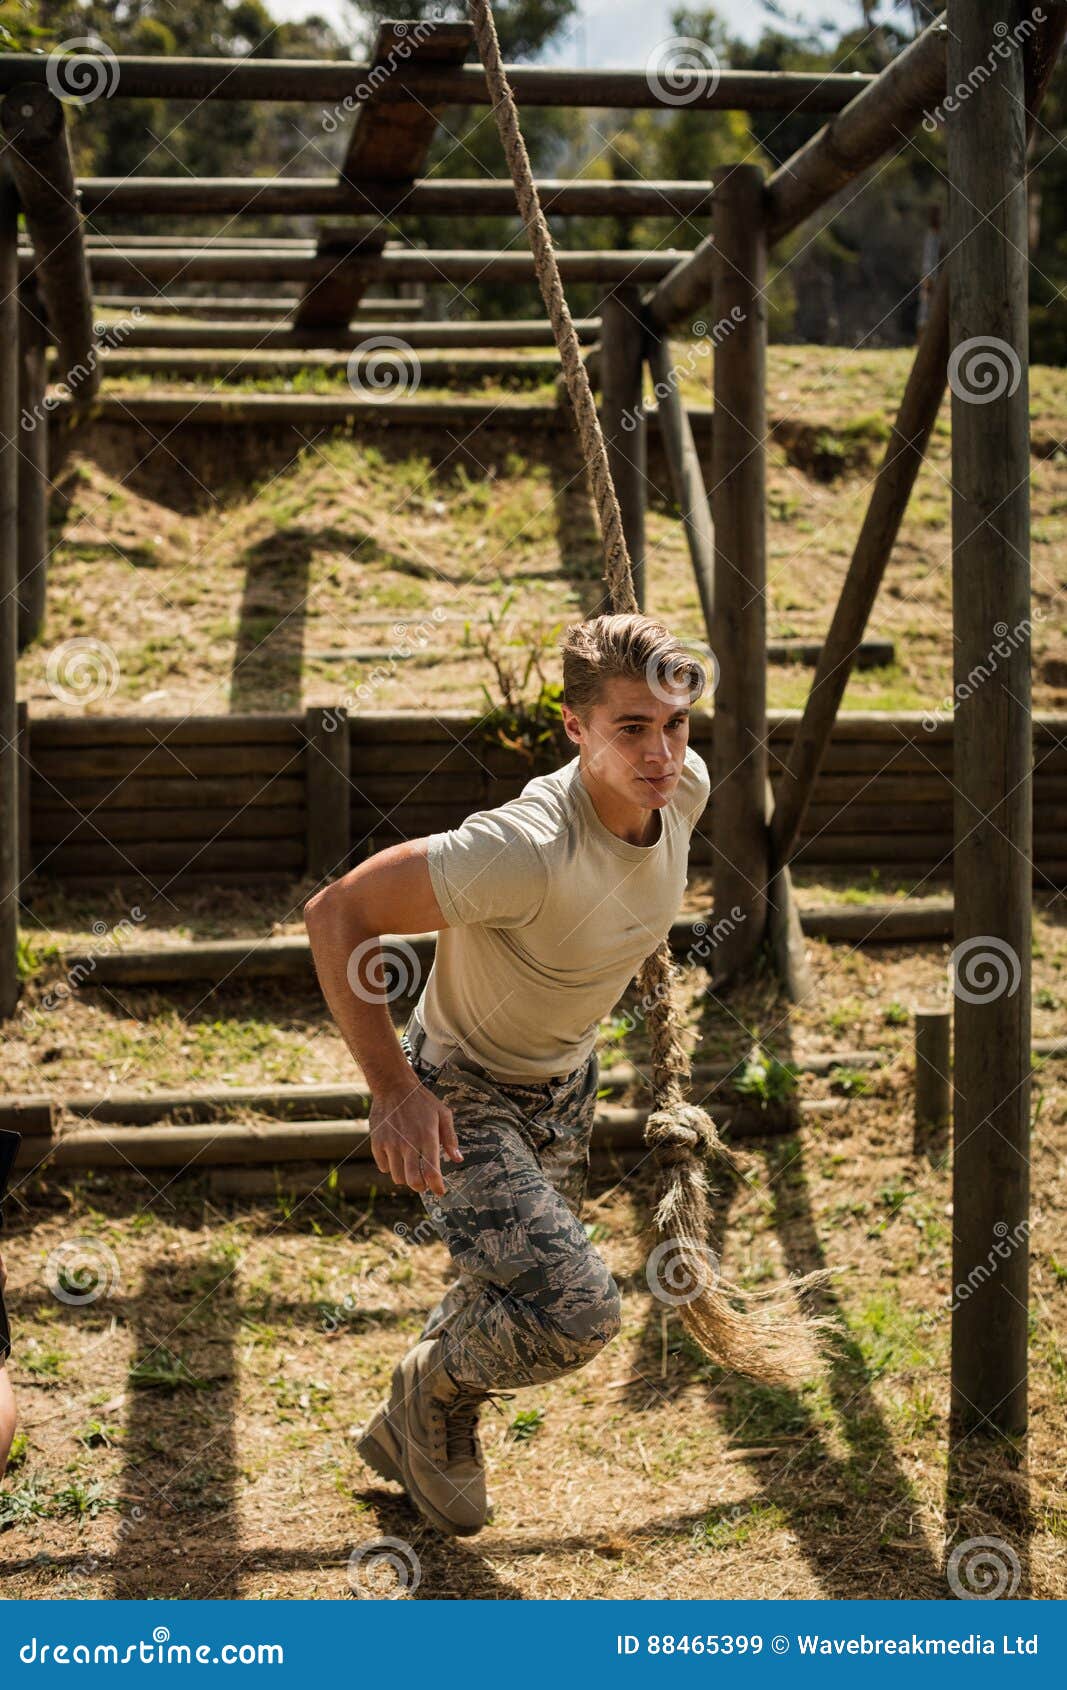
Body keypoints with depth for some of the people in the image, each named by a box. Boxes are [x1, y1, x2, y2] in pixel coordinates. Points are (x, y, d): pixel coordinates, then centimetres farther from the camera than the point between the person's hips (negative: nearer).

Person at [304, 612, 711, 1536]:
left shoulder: (687, 785, -16)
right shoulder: (525, 848, -39)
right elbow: (337, 914, -33)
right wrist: (395, 1090, -33)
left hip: (565, 1086, 8)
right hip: (460, 1097, -7)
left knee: (518, 1303, 24)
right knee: (575, 1310, -21)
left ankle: (406, 1434, 53)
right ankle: (435, 1387, 12)